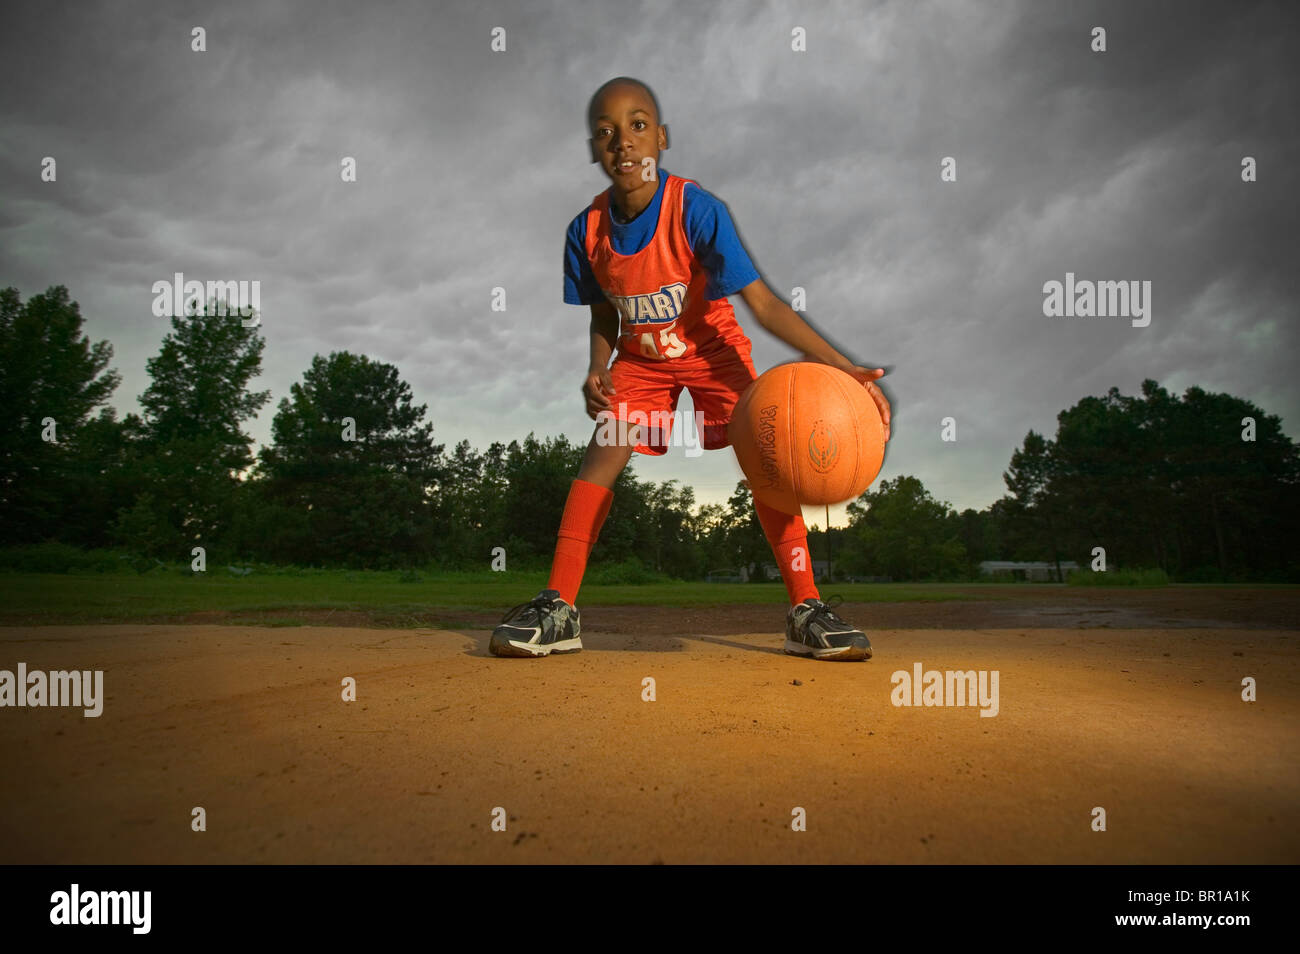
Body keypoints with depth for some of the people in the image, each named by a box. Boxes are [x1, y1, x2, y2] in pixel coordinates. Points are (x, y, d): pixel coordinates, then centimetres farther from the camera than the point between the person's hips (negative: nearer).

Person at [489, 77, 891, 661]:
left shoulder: (696, 211, -27)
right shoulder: (588, 229, -15)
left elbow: (763, 303, -31)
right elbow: (604, 318, 0)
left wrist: (842, 367, -40)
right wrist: (598, 371, -21)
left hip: (711, 350, -2)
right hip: (640, 358, 3)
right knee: (602, 455, -14)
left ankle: (806, 612, -9)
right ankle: (557, 610, -6)